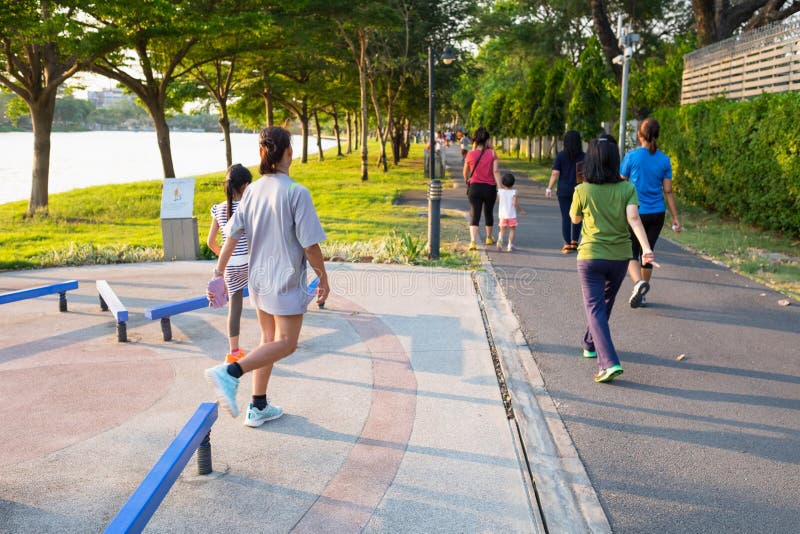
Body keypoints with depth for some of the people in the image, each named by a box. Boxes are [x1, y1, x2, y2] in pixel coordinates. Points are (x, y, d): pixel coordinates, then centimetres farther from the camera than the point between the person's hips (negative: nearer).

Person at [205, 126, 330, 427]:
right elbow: (310, 245, -16)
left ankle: (258, 408, 23)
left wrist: (219, 273, 9)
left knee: (269, 340, 17)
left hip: (258, 278, 7)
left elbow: (232, 235, 2)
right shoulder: (297, 193, -17)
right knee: (286, 343, 1)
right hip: (286, 280, -7)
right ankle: (230, 373, -18)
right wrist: (323, 278, -3)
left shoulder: (253, 190, 1)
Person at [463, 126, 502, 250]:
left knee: (474, 215, -3)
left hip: (475, 187, -1)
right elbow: (496, 171, -12)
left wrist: (467, 182, 30)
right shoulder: (492, 153, -5)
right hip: (490, 188, 1)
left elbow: (465, 172, 9)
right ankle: (489, 238, 39)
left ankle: (473, 241, -20)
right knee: (489, 213, 21)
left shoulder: (470, 154, -3)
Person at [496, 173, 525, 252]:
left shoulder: (500, 191, -2)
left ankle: (500, 239, -18)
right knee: (512, 229, 12)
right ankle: (510, 245, 6)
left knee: (502, 229, 13)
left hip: (502, 215, 2)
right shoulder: (513, 192, -9)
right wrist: (520, 210, -2)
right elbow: (515, 203, -16)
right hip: (511, 215, -2)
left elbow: (498, 201, 11)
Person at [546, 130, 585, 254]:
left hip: (564, 191, -1)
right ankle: (574, 241, 19)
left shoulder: (560, 156, -4)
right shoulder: (583, 157, -2)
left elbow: (555, 174, -6)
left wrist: (549, 188, 1)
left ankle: (567, 244, 2)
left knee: (565, 217, 4)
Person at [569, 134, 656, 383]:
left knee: (595, 309, -3)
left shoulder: (582, 190, -8)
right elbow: (633, 218, -18)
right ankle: (591, 345, 42)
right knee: (604, 304, 23)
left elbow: (574, 218, 8)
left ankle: (609, 362, -18)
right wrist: (646, 248, -25)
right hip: (620, 257, 3)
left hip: (590, 257, -3)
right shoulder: (627, 189, -4)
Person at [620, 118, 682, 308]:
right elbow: (668, 191, 2)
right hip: (657, 214, 3)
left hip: (635, 212, -3)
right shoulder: (664, 160, 1)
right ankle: (640, 294, 23)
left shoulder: (631, 156, -8)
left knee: (631, 253, 6)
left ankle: (638, 282, -22)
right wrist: (675, 218, 7)